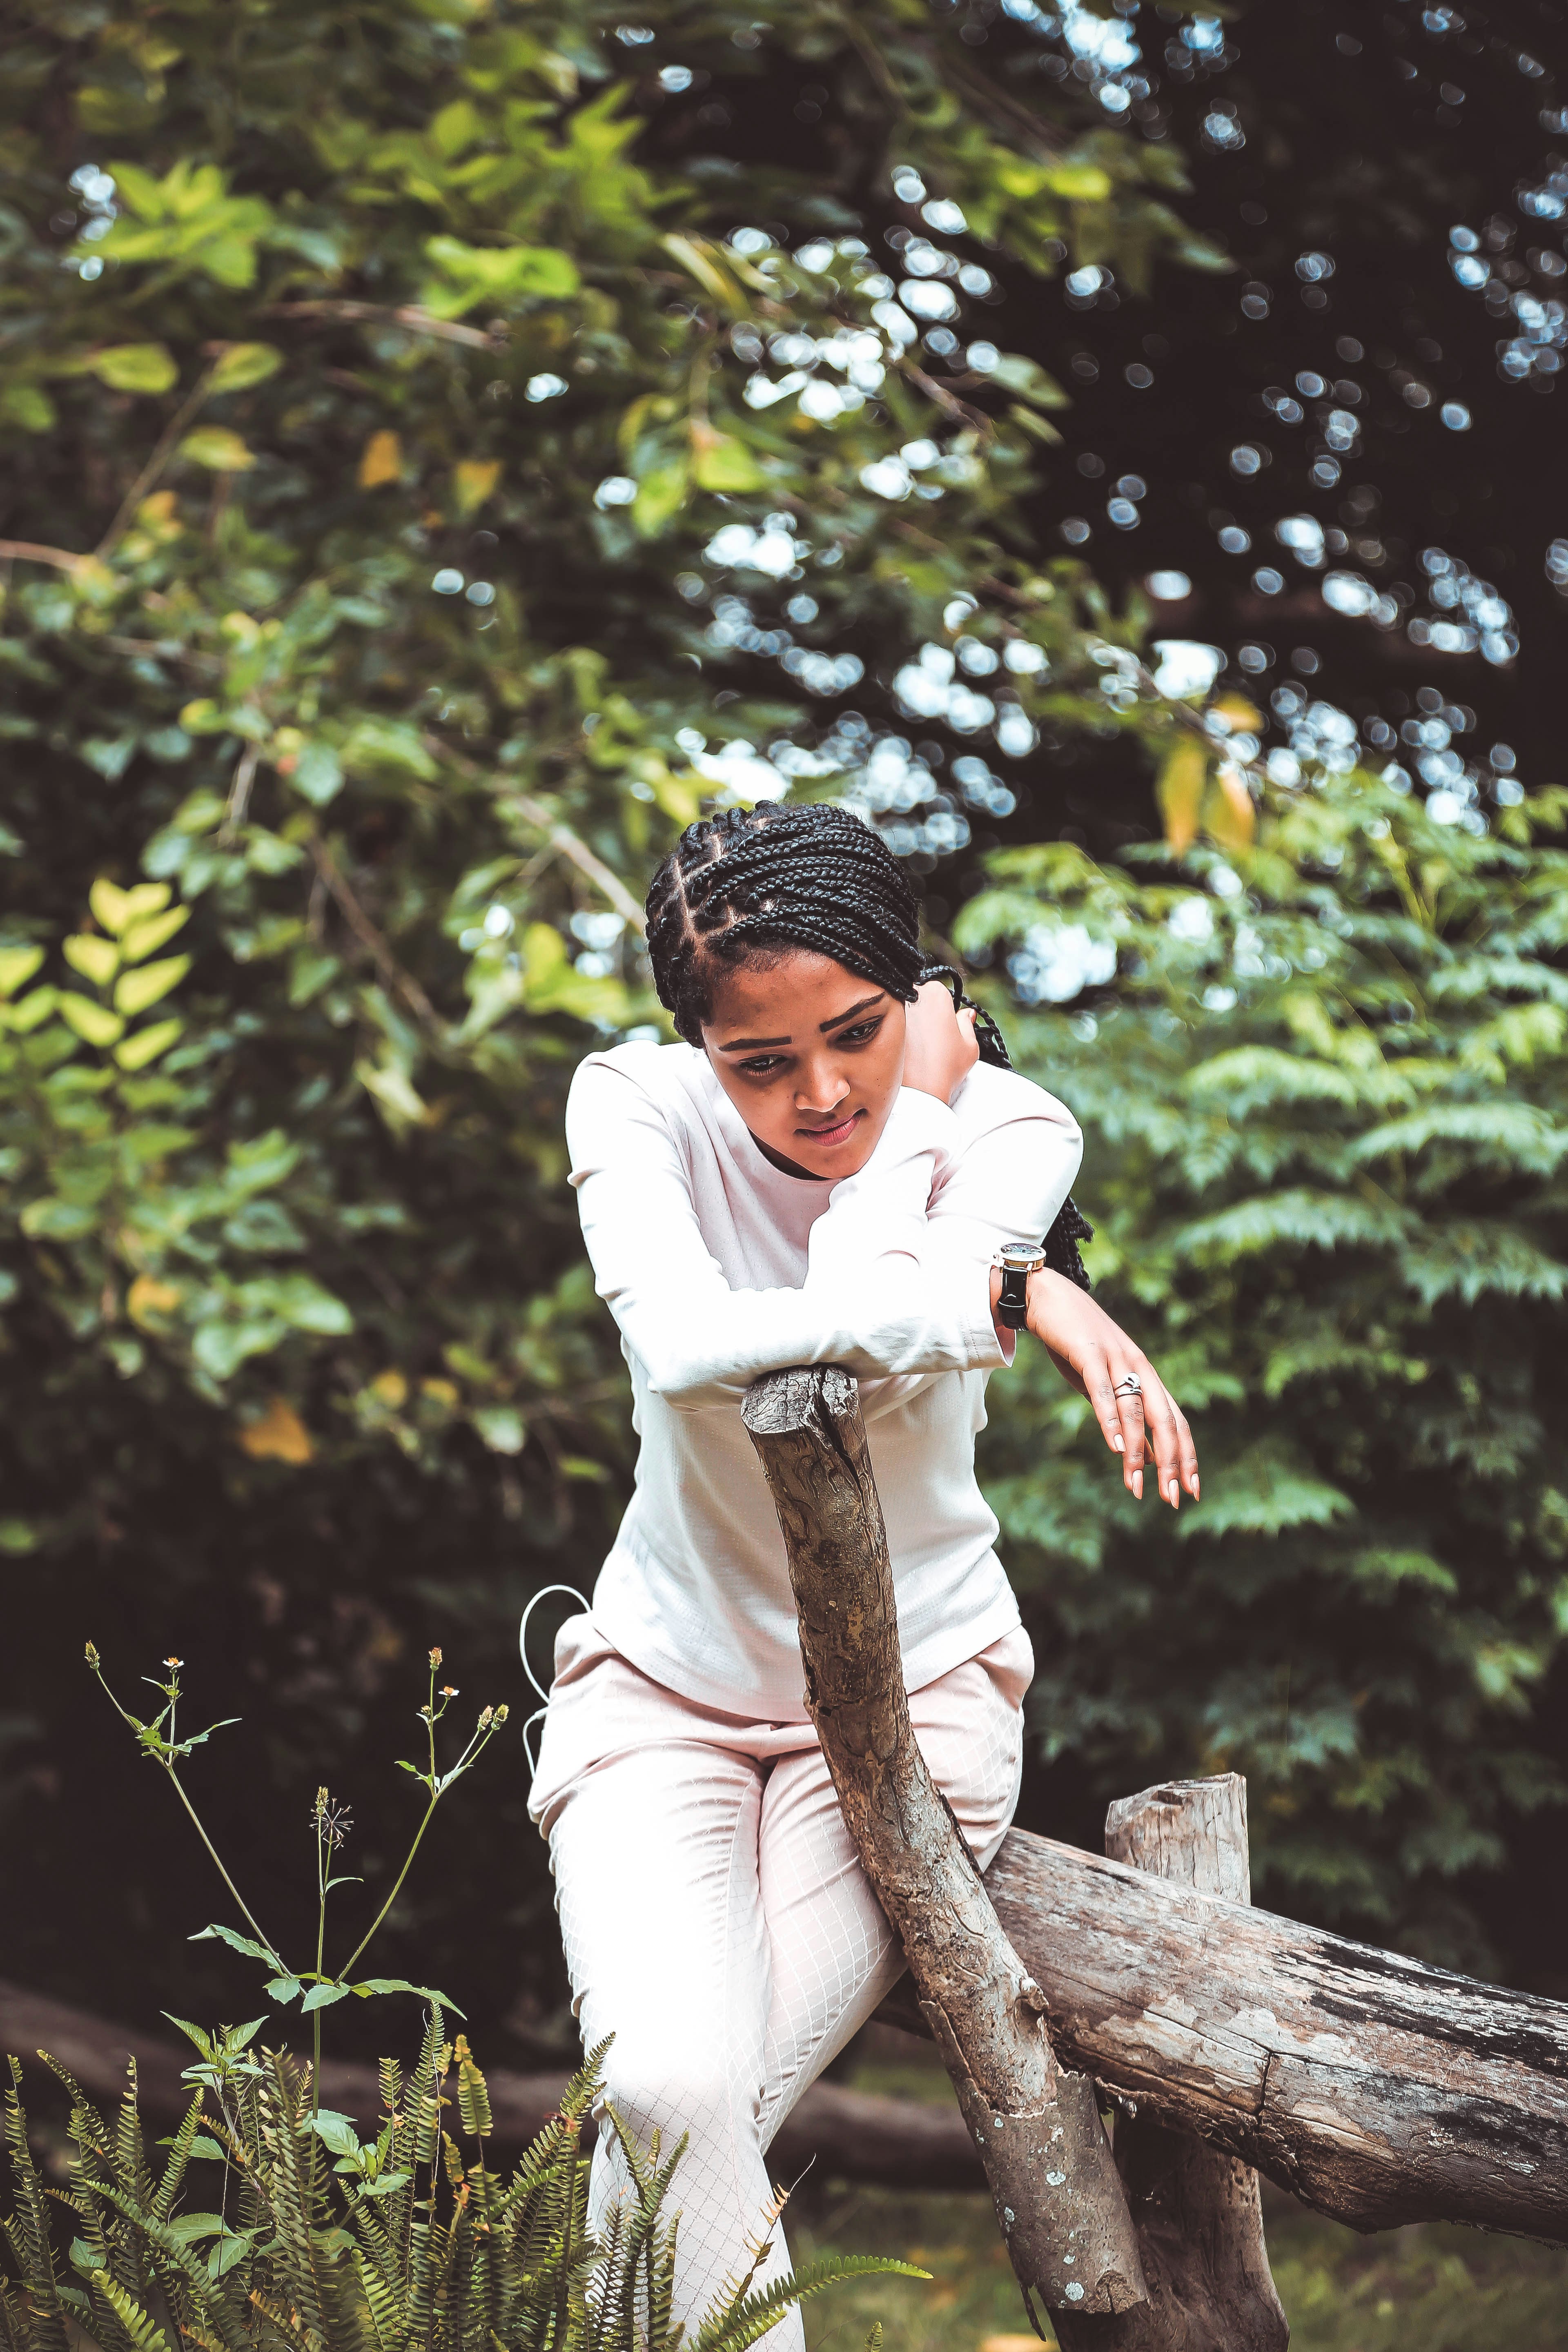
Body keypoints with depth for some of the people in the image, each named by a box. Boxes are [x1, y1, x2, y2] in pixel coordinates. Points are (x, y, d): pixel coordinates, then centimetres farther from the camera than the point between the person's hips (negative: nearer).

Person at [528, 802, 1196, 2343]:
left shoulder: (1007, 1129, -11)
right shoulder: (637, 1104, -12)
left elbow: (865, 1345, -29)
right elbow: (685, 1344, -32)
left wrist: (921, 1105, -19)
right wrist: (1013, 1299, -31)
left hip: (912, 1682, 0)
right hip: (667, 1678, 0)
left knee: (693, 2118, -18)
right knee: (669, 2092, -25)